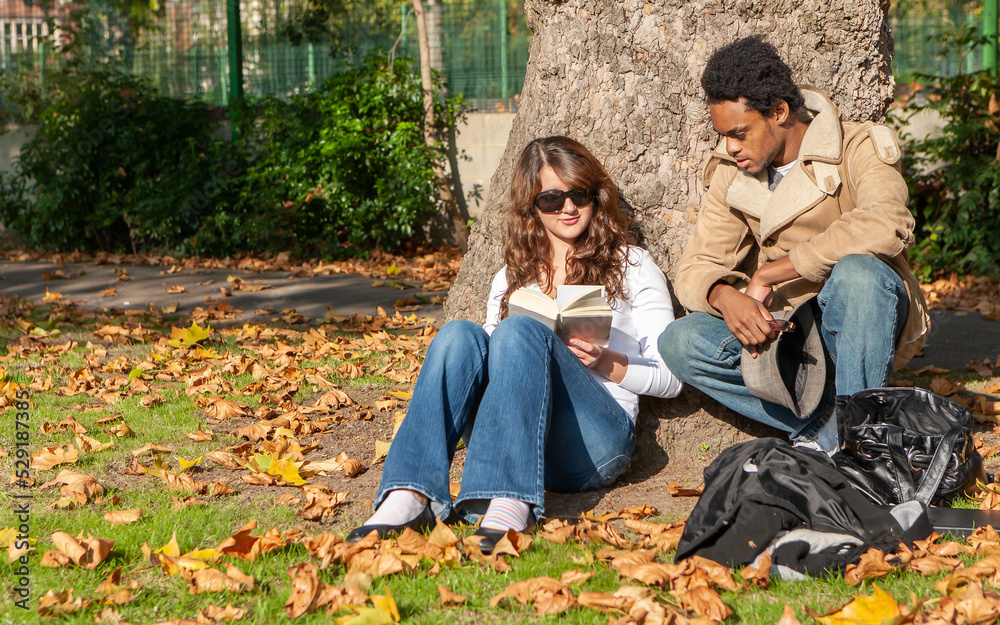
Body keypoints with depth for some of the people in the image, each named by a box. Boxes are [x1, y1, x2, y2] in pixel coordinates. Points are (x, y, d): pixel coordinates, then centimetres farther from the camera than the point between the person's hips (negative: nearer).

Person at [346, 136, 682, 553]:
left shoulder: (631, 266, 17)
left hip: (596, 439, -3)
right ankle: (409, 497, -43)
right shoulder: (512, 279, 26)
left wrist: (608, 364, -7)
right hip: (515, 448, 3)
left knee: (521, 331, -29)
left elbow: (670, 378, 12)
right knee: (460, 334, -25)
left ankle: (509, 504, -50)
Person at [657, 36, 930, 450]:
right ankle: (823, 425, -20)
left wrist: (768, 273, -28)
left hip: (860, 326, -4)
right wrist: (725, 298, -25)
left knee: (858, 270, -38)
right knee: (680, 342, -20)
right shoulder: (732, 175, 6)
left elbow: (886, 227, -32)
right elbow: (695, 269, 2)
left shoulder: (858, 149, -11)